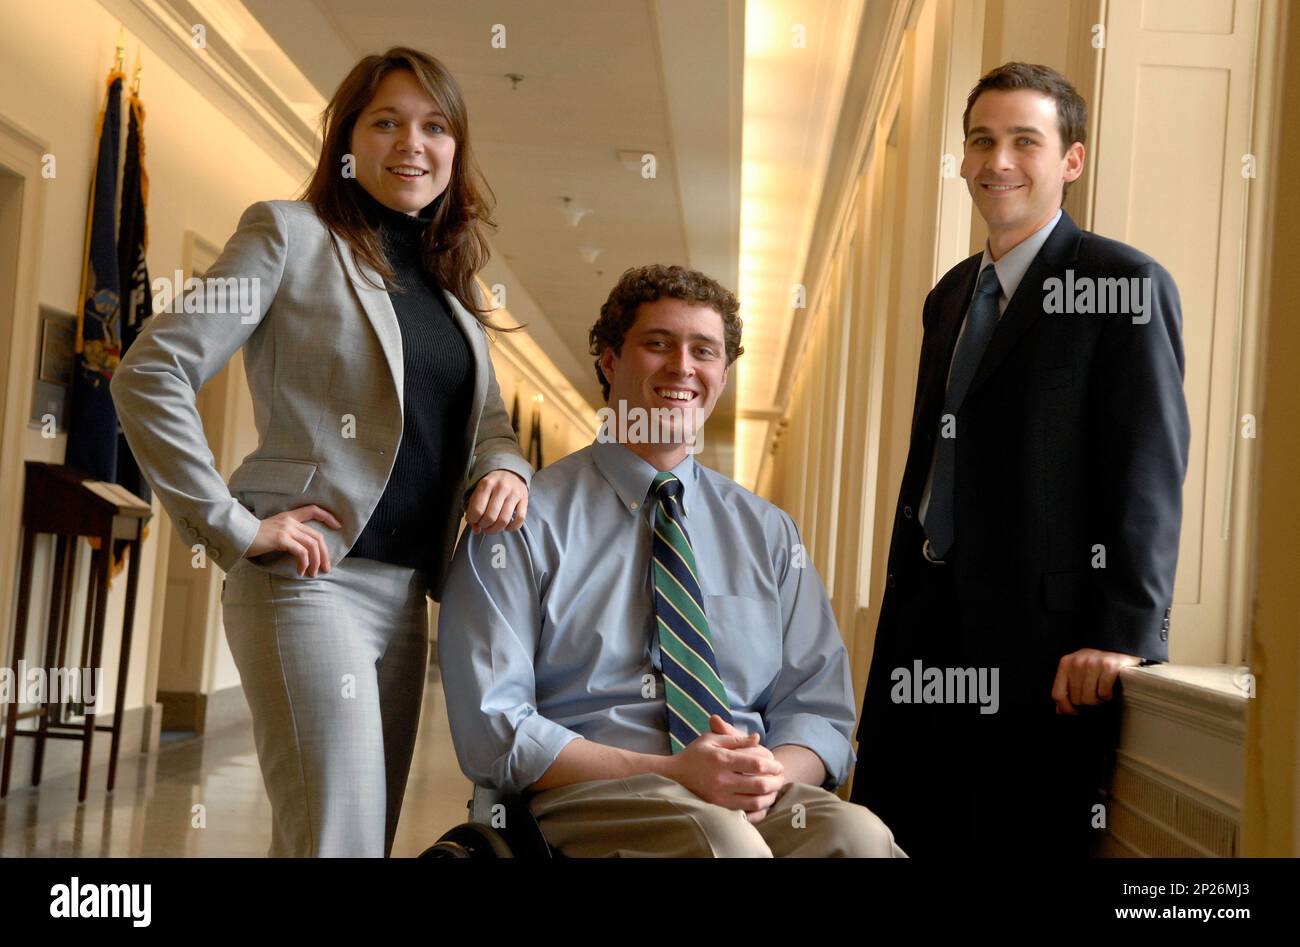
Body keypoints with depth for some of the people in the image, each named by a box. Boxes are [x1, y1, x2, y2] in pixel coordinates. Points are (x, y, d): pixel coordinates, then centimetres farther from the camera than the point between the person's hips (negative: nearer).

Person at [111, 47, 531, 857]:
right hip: (311, 579, -7)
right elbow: (150, 375, -8)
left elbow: (488, 419, 21)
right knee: (341, 838, -12)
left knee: (370, 833, 12)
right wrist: (231, 526, -12)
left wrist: (506, 468, -3)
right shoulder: (292, 234, -2)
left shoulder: (452, 282, 18)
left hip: (407, 592, 7)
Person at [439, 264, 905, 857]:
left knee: (858, 833, -31)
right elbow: (492, 730, -4)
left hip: (761, 803, 4)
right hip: (591, 797, -3)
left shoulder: (767, 533, 18)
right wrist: (671, 772, -16)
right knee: (724, 837, -37)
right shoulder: (527, 523, 3)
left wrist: (774, 772, -11)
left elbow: (818, 705, 14)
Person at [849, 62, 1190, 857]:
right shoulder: (952, 295, 18)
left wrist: (1124, 633, -20)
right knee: (893, 834, 7)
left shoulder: (1127, 287, -5)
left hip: (1042, 629, -7)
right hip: (931, 627, 7)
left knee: (1026, 835, -2)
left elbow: (1149, 474, -12)